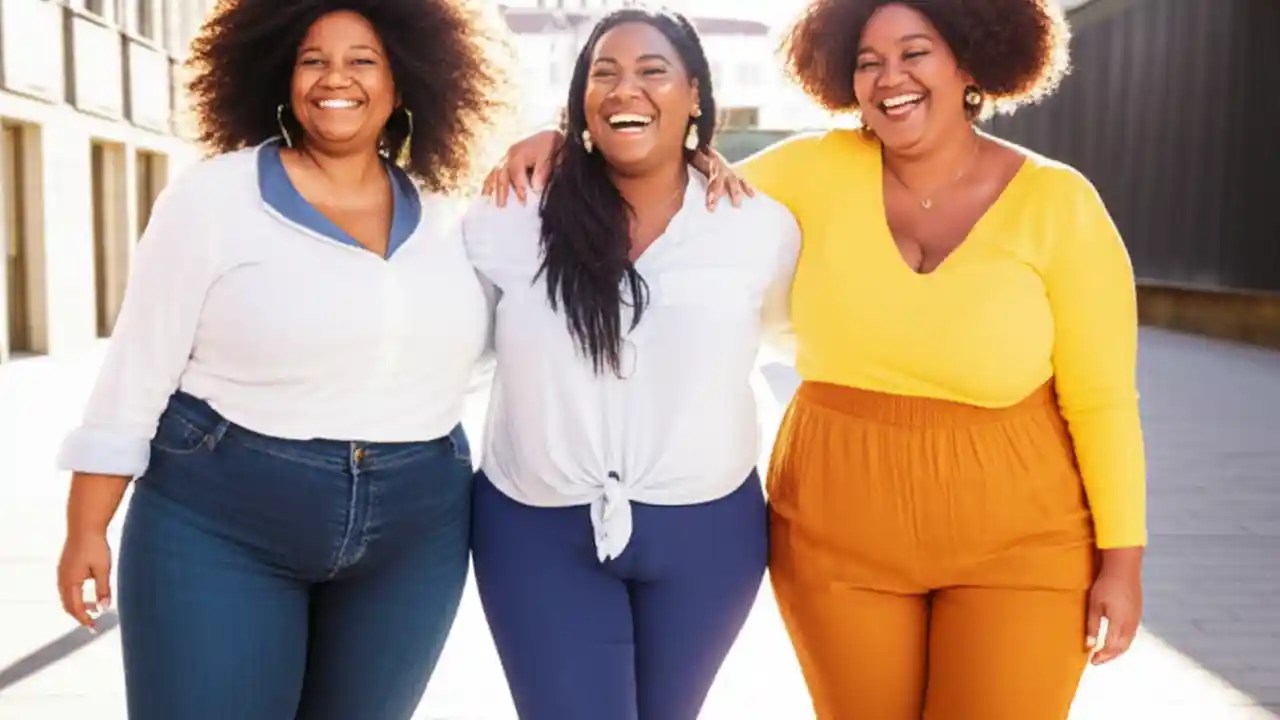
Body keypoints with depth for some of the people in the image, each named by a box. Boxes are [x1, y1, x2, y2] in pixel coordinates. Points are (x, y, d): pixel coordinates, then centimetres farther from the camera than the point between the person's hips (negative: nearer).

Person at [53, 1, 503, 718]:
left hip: (412, 537, 4)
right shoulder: (214, 196, -7)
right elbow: (138, 368, -5)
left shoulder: (442, 217, 4)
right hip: (222, 527, -3)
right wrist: (88, 528, -5)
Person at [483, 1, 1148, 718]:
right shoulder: (820, 171, -5)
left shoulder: (1057, 202, -9)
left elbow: (1102, 397, -5)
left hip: (1014, 544, -1)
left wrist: (1122, 555, -5)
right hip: (839, 533, 2)